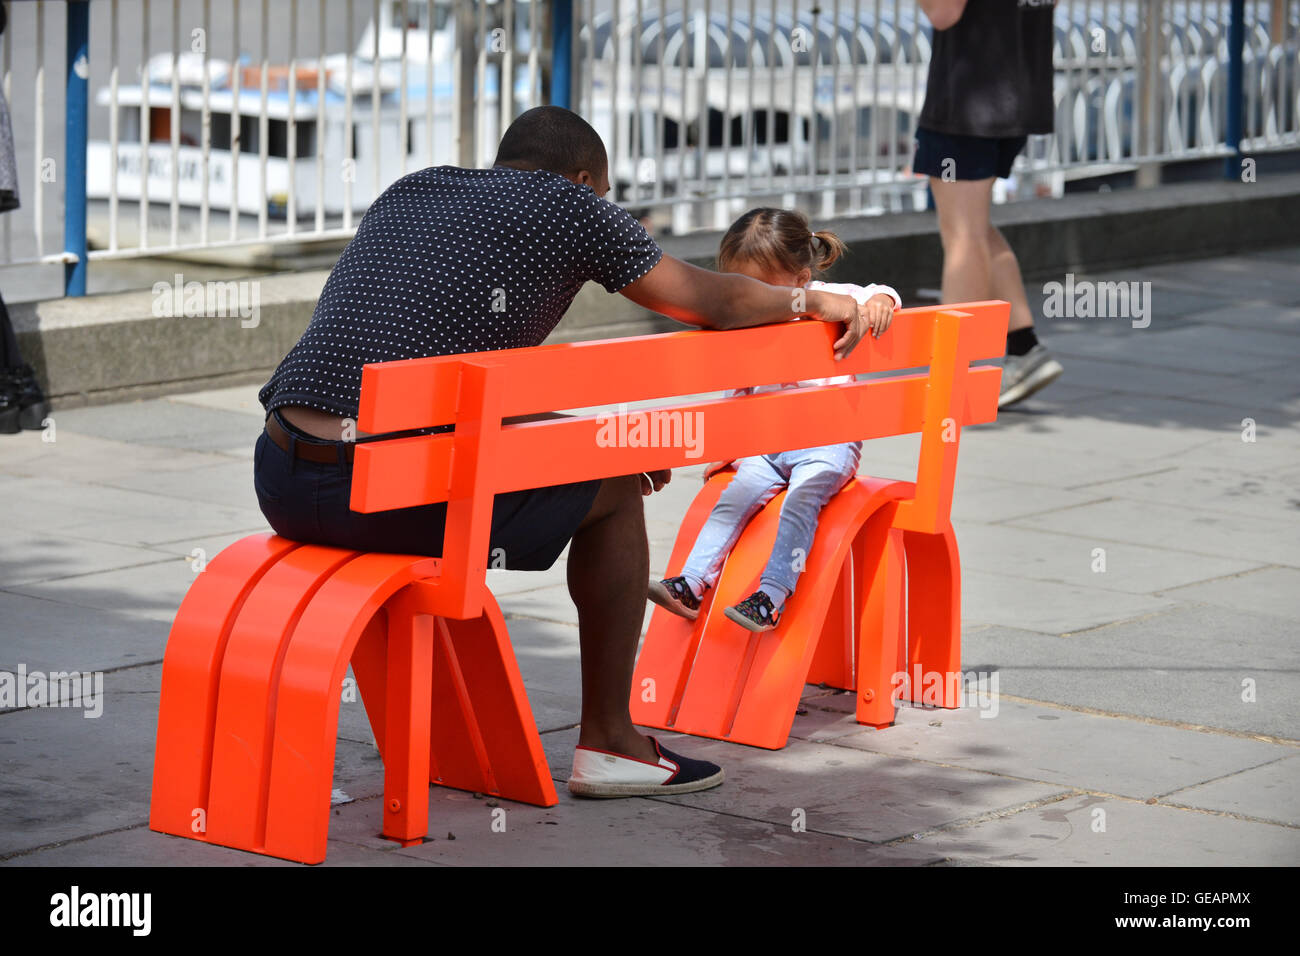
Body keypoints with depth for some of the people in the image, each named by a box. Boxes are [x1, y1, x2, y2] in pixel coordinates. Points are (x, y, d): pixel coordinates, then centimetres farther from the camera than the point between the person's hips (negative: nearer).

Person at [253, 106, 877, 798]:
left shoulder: (407, 191, 26)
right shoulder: (568, 206, 8)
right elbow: (714, 303, 19)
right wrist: (811, 300, 39)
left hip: (279, 485, 7)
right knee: (613, 485, 16)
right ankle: (608, 744, 23)